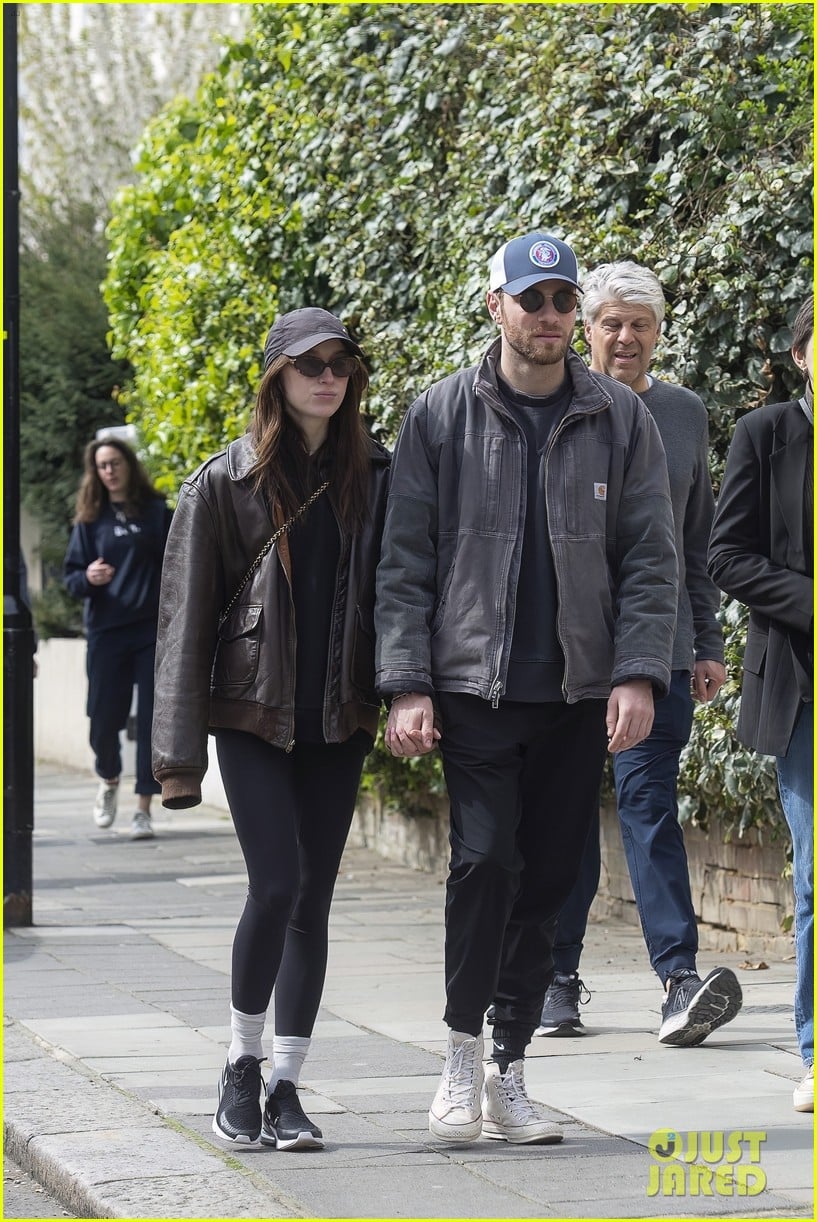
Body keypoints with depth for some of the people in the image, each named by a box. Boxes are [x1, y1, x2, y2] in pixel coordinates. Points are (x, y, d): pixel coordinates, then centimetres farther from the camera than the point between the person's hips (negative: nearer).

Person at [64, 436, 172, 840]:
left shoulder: (157, 513, 5)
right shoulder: (89, 520, 8)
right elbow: (71, 575, 8)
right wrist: (88, 579, -15)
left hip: (154, 629, -1)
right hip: (106, 630, 1)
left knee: (153, 719, -3)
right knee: (104, 717, 0)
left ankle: (143, 807, 2)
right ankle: (109, 780, 30)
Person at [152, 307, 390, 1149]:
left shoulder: (374, 478, 6)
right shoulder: (225, 484, -1)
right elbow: (187, 620, -1)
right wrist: (179, 753, -5)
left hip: (338, 720, 3)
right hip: (254, 714, -3)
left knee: (313, 898, 3)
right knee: (277, 884, -13)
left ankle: (286, 1088, 10)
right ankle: (242, 1066, 5)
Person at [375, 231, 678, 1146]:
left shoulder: (620, 420, 6)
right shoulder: (441, 417, 3)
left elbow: (649, 557, 6)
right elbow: (404, 561, 2)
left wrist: (638, 673, -7)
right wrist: (406, 683, -7)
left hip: (580, 693, 2)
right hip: (474, 686, -2)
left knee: (546, 880, 5)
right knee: (485, 857, -16)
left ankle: (509, 1072, 16)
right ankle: (462, 1053, -1)